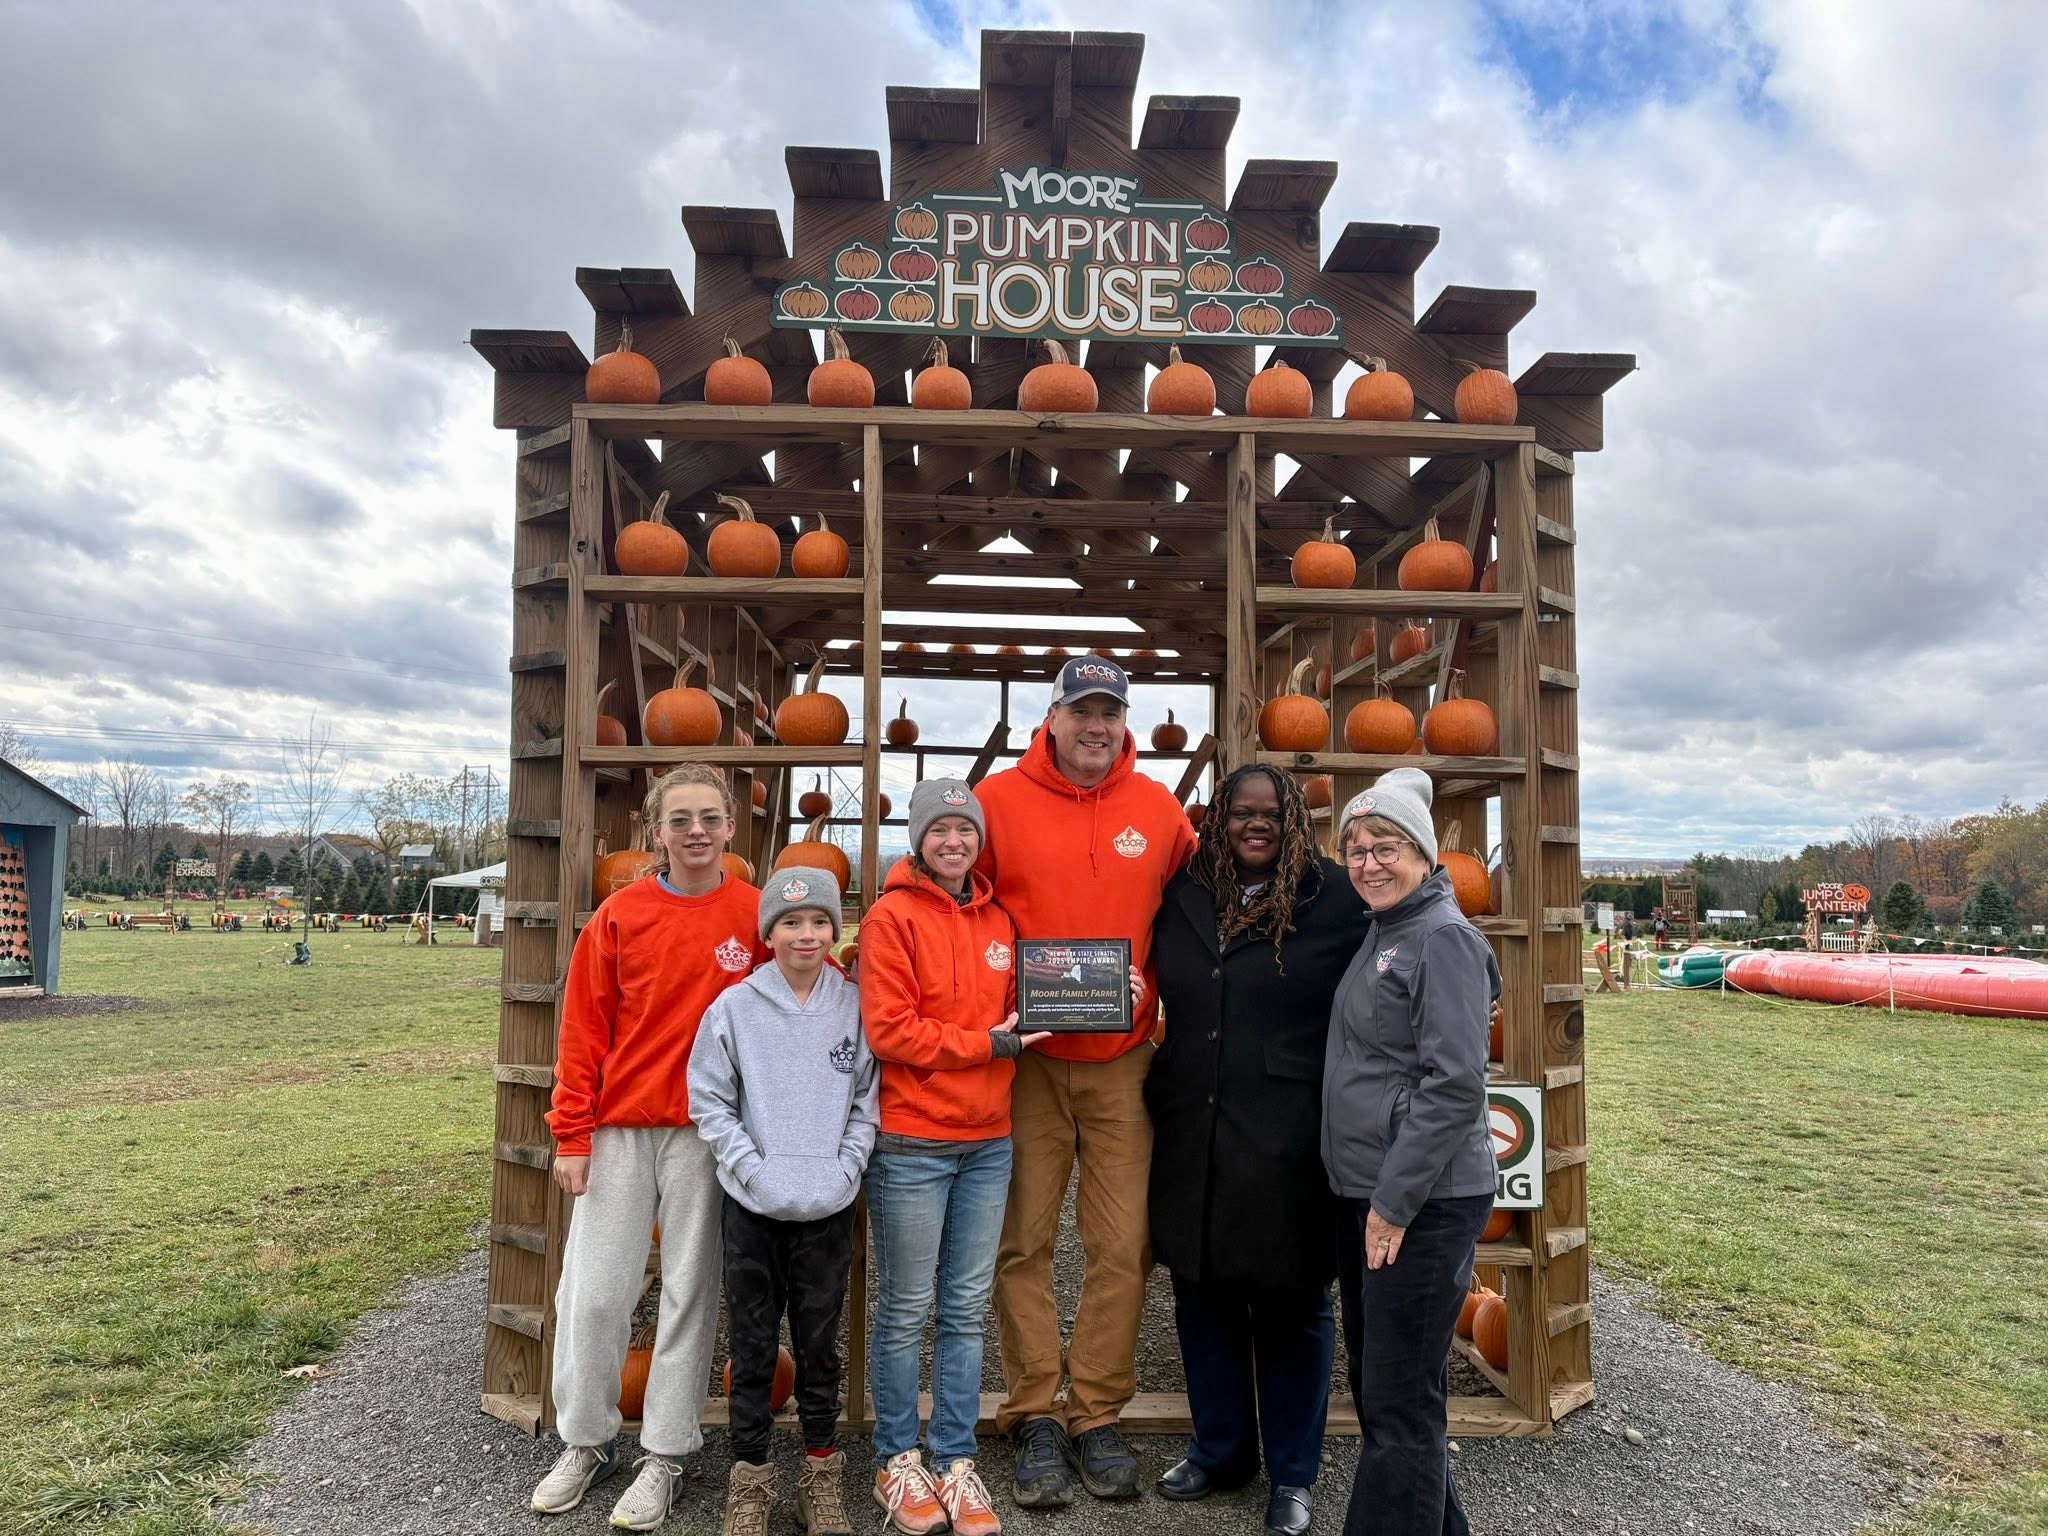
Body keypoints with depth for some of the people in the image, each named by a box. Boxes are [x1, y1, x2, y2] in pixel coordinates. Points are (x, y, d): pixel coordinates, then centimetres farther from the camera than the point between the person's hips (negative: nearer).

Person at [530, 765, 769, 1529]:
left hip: (709, 1132, -1)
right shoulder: (620, 914, -2)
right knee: (593, 1291, 7)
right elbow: (583, 1029, 0)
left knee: (690, 1292, 7)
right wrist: (571, 1135, -2)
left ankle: (664, 1455, 22)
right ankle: (585, 1441, 28)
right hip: (620, 1129, 1)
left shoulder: (755, 914, -3)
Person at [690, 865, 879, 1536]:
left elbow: (867, 1098, 3)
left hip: (830, 1208, 1)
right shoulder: (733, 1008, -4)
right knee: (752, 1345, 10)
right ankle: (750, 1475, 25)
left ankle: (822, 1470, 28)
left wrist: (844, 1168, -8)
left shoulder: (856, 1007, -1)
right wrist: (756, 1171, -10)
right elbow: (709, 1102, -2)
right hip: (753, 1205, 0)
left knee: (820, 1343, 12)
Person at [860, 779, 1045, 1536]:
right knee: (905, 1310, 6)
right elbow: (888, 1031, -14)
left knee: (967, 1308, 11)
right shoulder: (892, 916, -8)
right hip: (911, 1144, -5)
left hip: (988, 1141, 5)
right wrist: (986, 1045, -13)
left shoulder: (999, 919, 10)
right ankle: (898, 1460, 23)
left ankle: (956, 1463, 23)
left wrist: (1016, 1033, -1)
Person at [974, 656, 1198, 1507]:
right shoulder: (1000, 799, -3)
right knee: (1024, 1240, 4)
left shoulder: (1158, 807, 5)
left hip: (1122, 1059, 2)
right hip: (1026, 1056, -2)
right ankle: (1035, 1419, 19)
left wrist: (1151, 981, 2)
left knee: (1121, 1244, 4)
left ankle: (1096, 1417, 20)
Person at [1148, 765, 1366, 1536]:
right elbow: (1164, 1000, 15)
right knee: (1202, 1296, 15)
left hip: (1289, 1143, -4)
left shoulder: (1335, 902, -6)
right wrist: (1164, 1089, 10)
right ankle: (1219, 1450, 35)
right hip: (1192, 1137, 4)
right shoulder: (1183, 896, 6)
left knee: (1290, 1306, 9)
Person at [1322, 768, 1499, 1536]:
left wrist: (1395, 1201, -18)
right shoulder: (1380, 933, 12)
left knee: (1399, 1403, 1)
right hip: (1377, 1192, 9)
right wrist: (1377, 1196, 14)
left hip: (1425, 1201, -9)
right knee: (1380, 1386, 19)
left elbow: (1454, 1086, -20)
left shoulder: (1443, 937, -14)